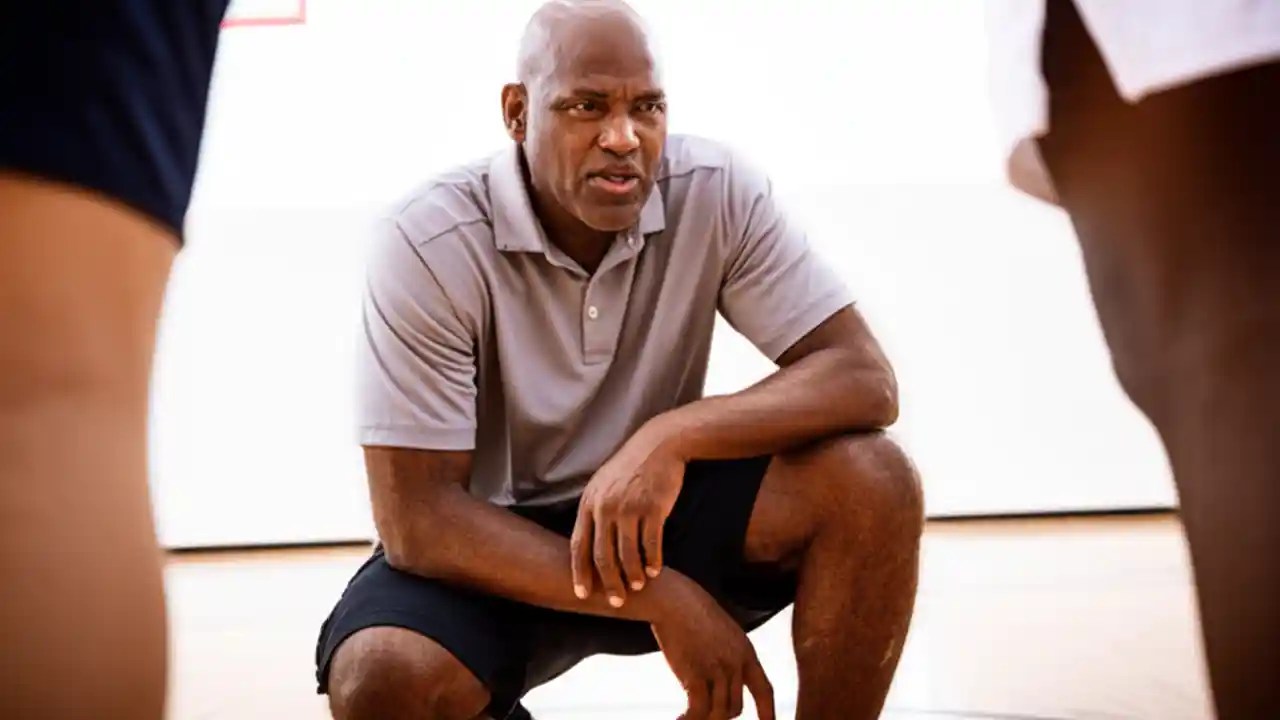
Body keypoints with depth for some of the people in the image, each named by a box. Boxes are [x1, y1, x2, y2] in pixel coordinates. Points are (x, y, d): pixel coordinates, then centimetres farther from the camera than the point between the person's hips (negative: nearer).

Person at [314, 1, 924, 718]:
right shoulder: (429, 242, -22)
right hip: (488, 549, -2)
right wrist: (660, 597, -30)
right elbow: (415, 516, -23)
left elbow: (864, 377, -16)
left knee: (873, 481, -23)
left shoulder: (718, 193, -14)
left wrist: (671, 437, -34)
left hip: (651, 515, 2)